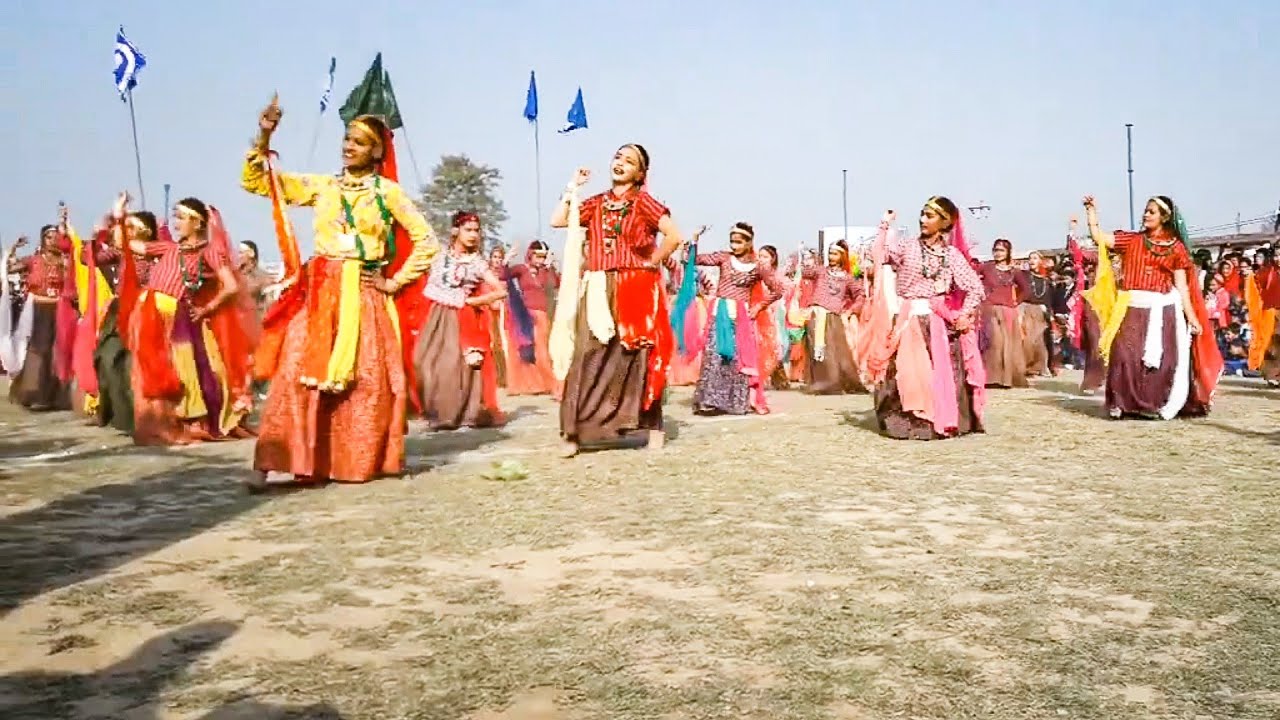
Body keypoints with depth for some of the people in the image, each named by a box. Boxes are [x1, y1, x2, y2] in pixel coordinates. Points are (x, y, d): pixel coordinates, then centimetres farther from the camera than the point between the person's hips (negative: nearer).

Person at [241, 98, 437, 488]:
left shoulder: (388, 192, 4)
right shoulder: (320, 185, 11)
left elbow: (426, 241, 3)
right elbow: (255, 181, 10)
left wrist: (396, 282, -2)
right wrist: (264, 137, -4)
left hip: (364, 296, -1)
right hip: (319, 293, 1)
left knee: (367, 384, 0)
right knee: (298, 376, -6)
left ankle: (361, 463, 13)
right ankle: (268, 464, -7)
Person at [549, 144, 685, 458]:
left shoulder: (643, 201, -1)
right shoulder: (596, 203, 13)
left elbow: (674, 235, -10)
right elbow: (557, 221, 7)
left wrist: (652, 262, -4)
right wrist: (573, 188, 7)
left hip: (636, 290, -4)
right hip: (598, 292, 4)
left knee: (638, 358, 2)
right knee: (588, 357, -3)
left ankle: (653, 426, 13)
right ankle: (574, 431, -2)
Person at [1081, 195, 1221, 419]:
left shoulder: (1176, 247, 5)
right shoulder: (1132, 240, 10)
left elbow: (1182, 285, 4)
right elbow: (1099, 237, 4)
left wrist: (1192, 316, -1)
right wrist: (1091, 211, -4)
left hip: (1162, 311, -1)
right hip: (1133, 310, 1)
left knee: (1162, 360, 0)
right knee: (1126, 356, -6)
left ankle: (1159, 405, 10)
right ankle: (1126, 404, 1)